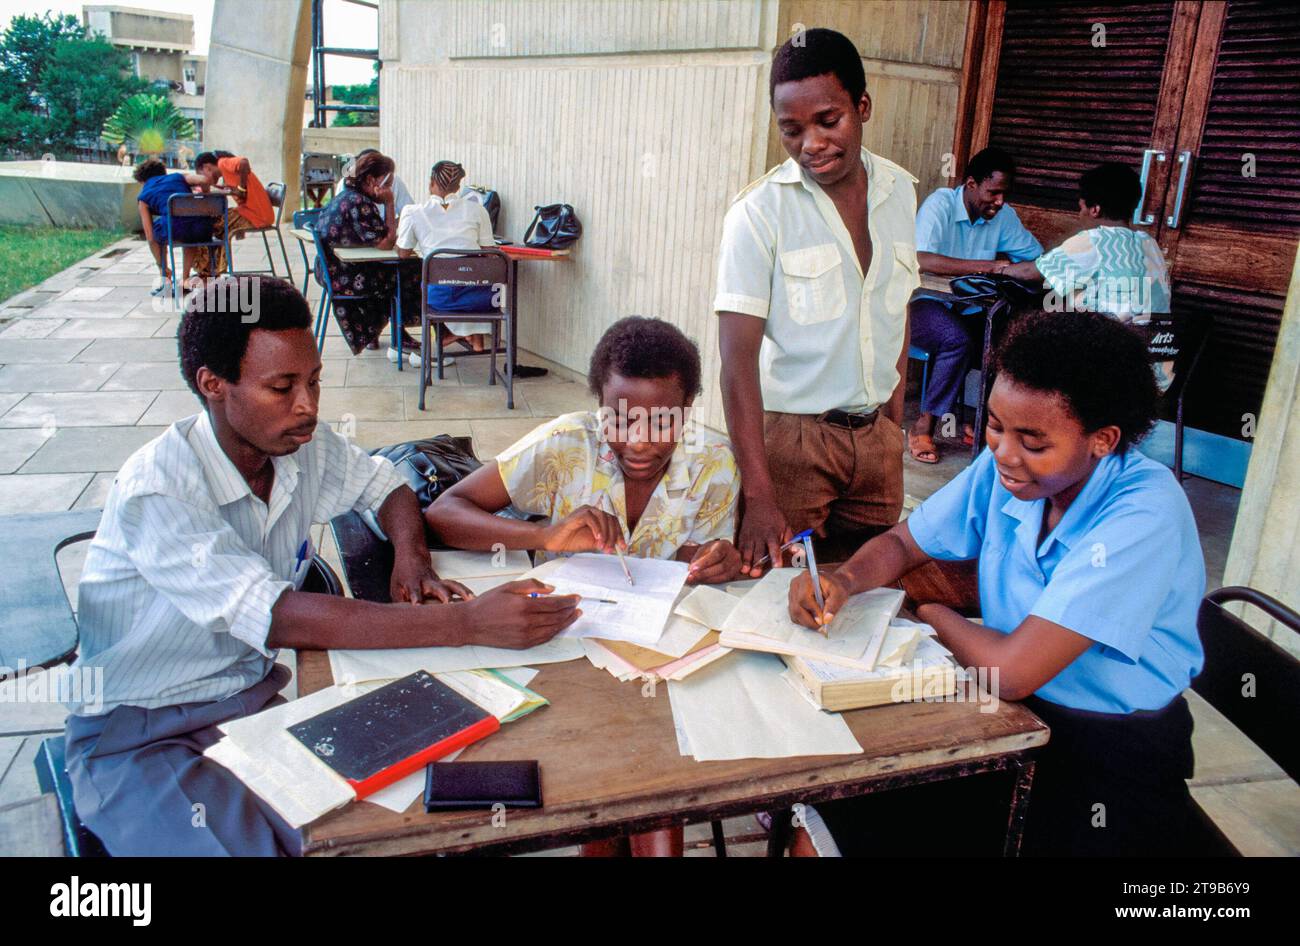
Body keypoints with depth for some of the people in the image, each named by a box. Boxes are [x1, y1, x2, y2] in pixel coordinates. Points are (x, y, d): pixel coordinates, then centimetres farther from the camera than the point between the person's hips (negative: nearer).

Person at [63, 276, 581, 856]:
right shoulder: (155, 492, -24)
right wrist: (469, 623, -39)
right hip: (140, 735, -5)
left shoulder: (306, 446, -5)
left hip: (259, 691, 5)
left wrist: (411, 559, -9)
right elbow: (278, 619, -33)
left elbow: (384, 484, 15)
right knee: (254, 846, -29)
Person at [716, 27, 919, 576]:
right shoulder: (759, 212, -12)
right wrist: (759, 495, -24)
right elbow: (738, 356, -18)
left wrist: (895, 418, 11)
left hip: (876, 434, 5)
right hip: (791, 433, -5)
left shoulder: (900, 192, 4)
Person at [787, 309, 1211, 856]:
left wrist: (933, 615, -10)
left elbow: (1011, 670, -29)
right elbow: (901, 544, 5)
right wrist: (844, 582, -17)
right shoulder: (1006, 466, -6)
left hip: (1117, 755, -5)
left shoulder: (1142, 516, -26)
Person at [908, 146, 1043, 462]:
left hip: (967, 306, 6)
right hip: (921, 302, -6)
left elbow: (1038, 257, 10)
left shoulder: (1003, 215, 5)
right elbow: (921, 261, -31)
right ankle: (924, 425, -22)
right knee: (957, 338, -35)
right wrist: (988, 266, -35)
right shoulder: (940, 204, -15)